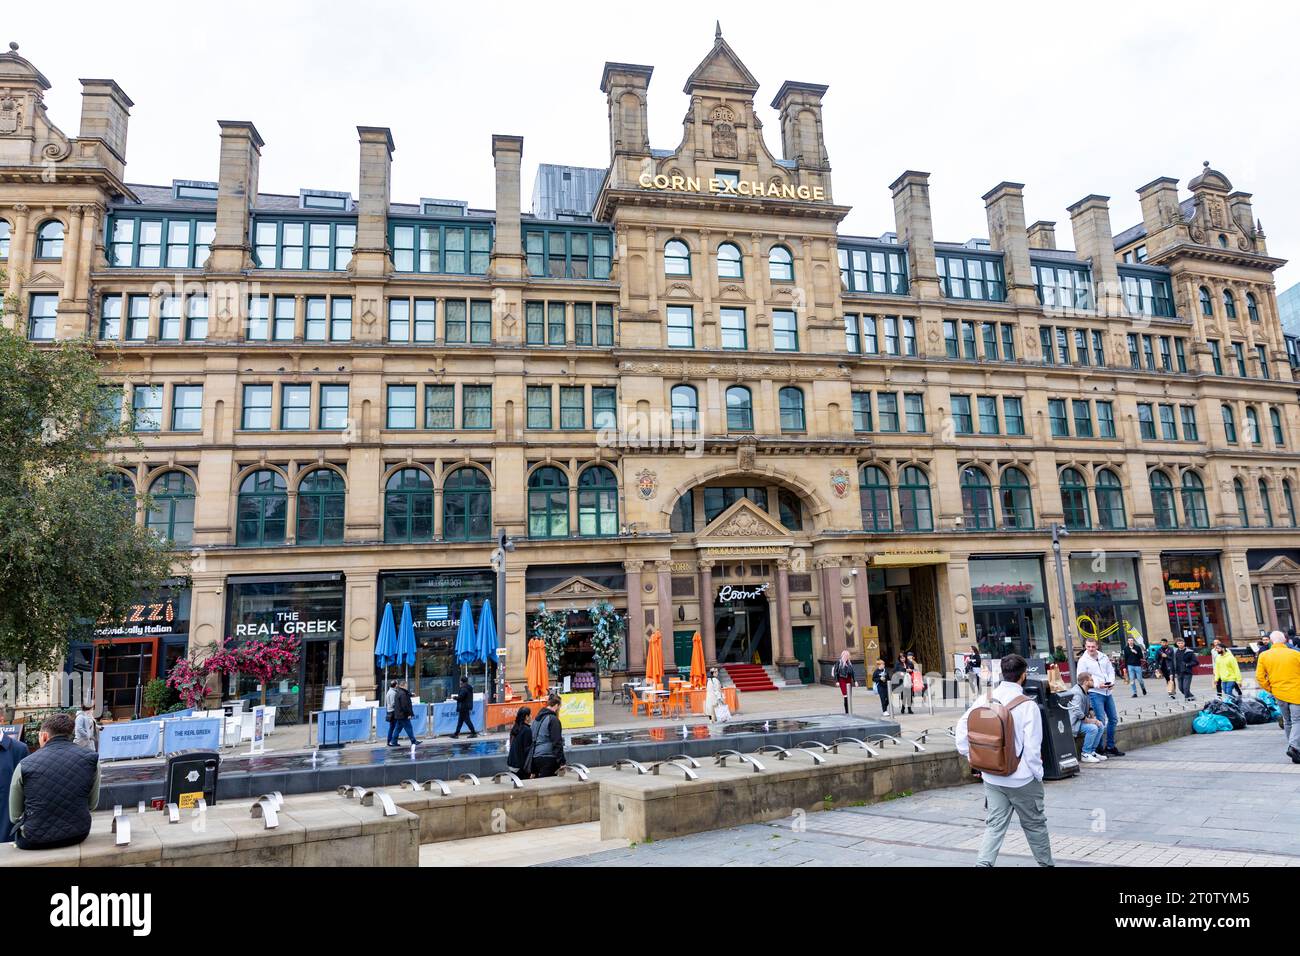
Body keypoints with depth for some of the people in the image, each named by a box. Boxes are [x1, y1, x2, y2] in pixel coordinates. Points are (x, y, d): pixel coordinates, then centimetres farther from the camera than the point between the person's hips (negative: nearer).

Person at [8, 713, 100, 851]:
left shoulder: (25, 765, -7)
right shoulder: (91, 759, -5)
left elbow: (15, 816, 1)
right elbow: (92, 804, 4)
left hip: (34, 841, -1)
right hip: (77, 836, 1)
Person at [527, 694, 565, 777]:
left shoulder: (536, 720, 16)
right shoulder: (553, 719, -9)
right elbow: (557, 742, -14)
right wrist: (562, 762, -12)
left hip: (535, 758, 8)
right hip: (548, 758, -8)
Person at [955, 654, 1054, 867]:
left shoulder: (986, 699, -5)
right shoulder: (1027, 706, -17)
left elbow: (962, 727, -3)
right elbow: (1032, 747, -16)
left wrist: (971, 757, 8)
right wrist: (1038, 774, -1)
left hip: (991, 777, 3)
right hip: (1021, 779, -3)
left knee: (995, 825, 11)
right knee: (1035, 825, 19)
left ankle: (984, 862, -4)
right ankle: (1046, 863, 35)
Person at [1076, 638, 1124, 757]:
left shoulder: (1104, 657, 9)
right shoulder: (1083, 660, -7)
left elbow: (1111, 670, 15)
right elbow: (1081, 678, -9)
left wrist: (1111, 681, -5)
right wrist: (1097, 685, -18)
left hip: (1107, 692, 6)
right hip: (1095, 693, -6)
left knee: (1113, 719, 13)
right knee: (1101, 720, -10)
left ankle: (1110, 746, 27)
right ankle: (1099, 749, 0)